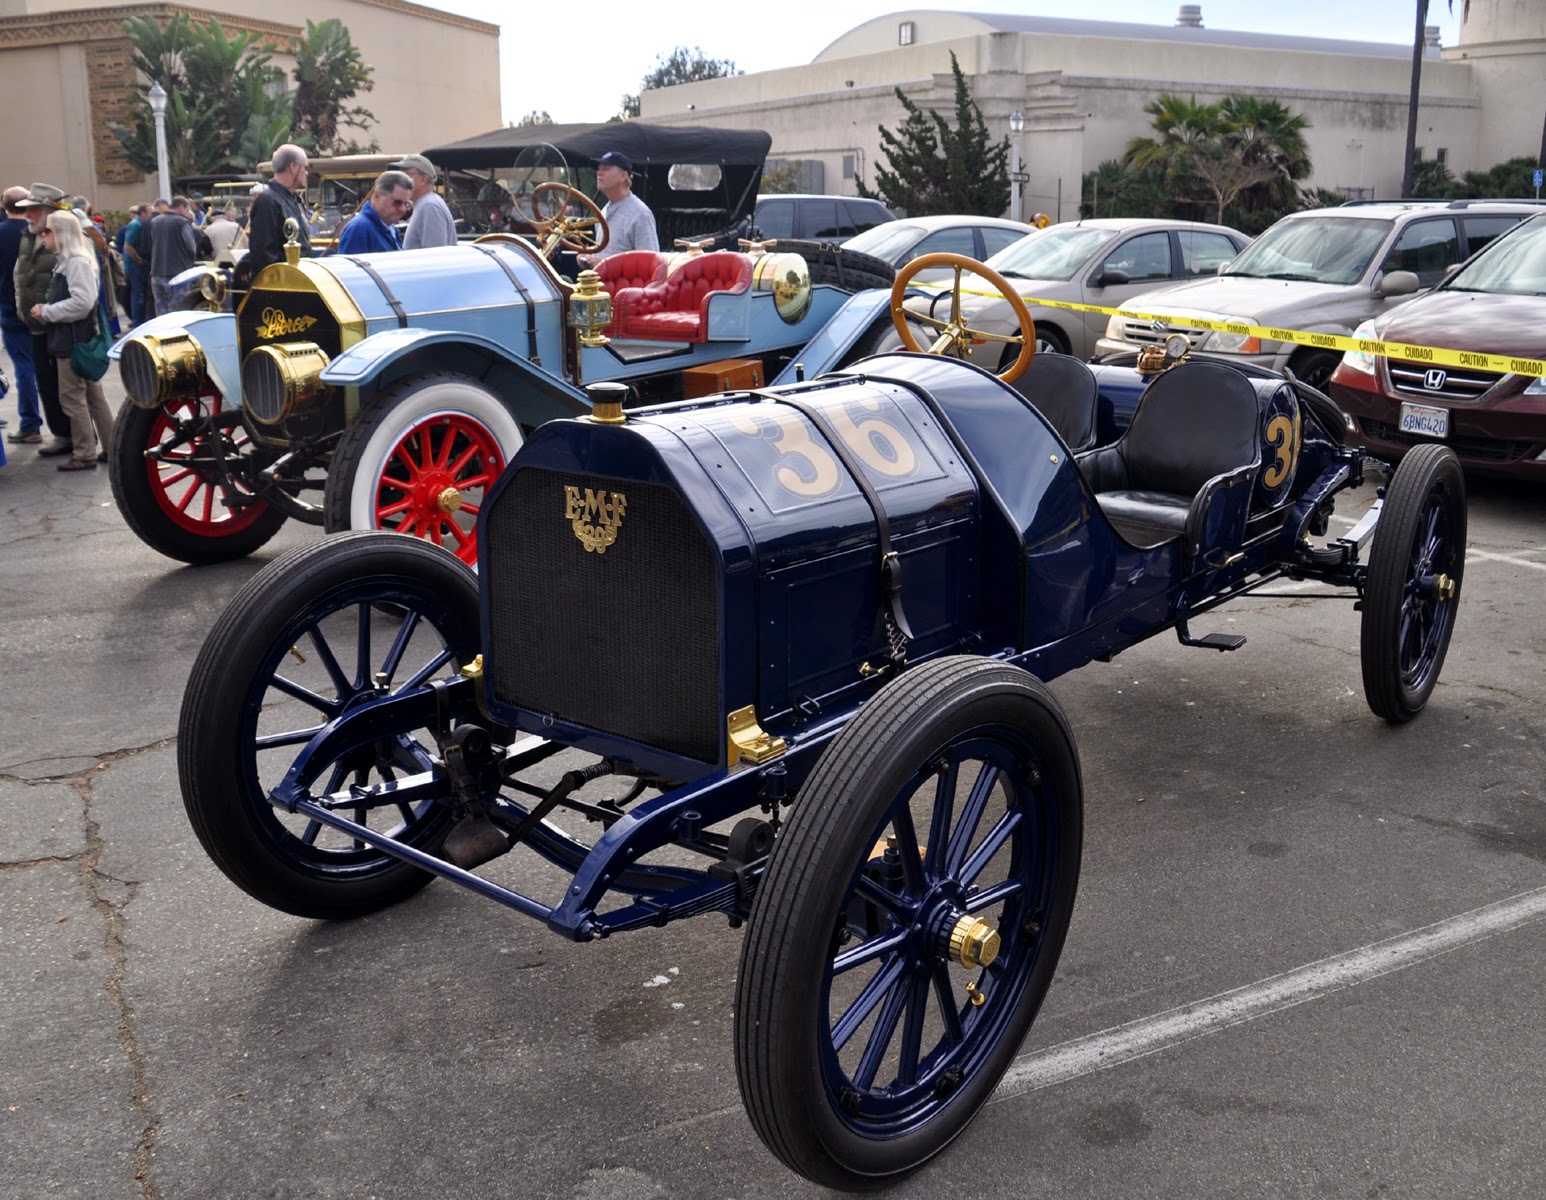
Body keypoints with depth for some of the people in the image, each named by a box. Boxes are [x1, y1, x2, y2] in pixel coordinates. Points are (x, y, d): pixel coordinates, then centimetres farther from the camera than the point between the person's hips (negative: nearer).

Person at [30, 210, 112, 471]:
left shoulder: (78, 262, -15)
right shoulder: (64, 262, 15)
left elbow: (82, 303, -23)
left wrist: (46, 312, -16)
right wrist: (46, 312, 2)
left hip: (75, 341, -10)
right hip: (70, 339, 10)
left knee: (72, 396, -5)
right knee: (92, 395, 12)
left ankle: (85, 455, 1)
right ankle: (111, 448, 18)